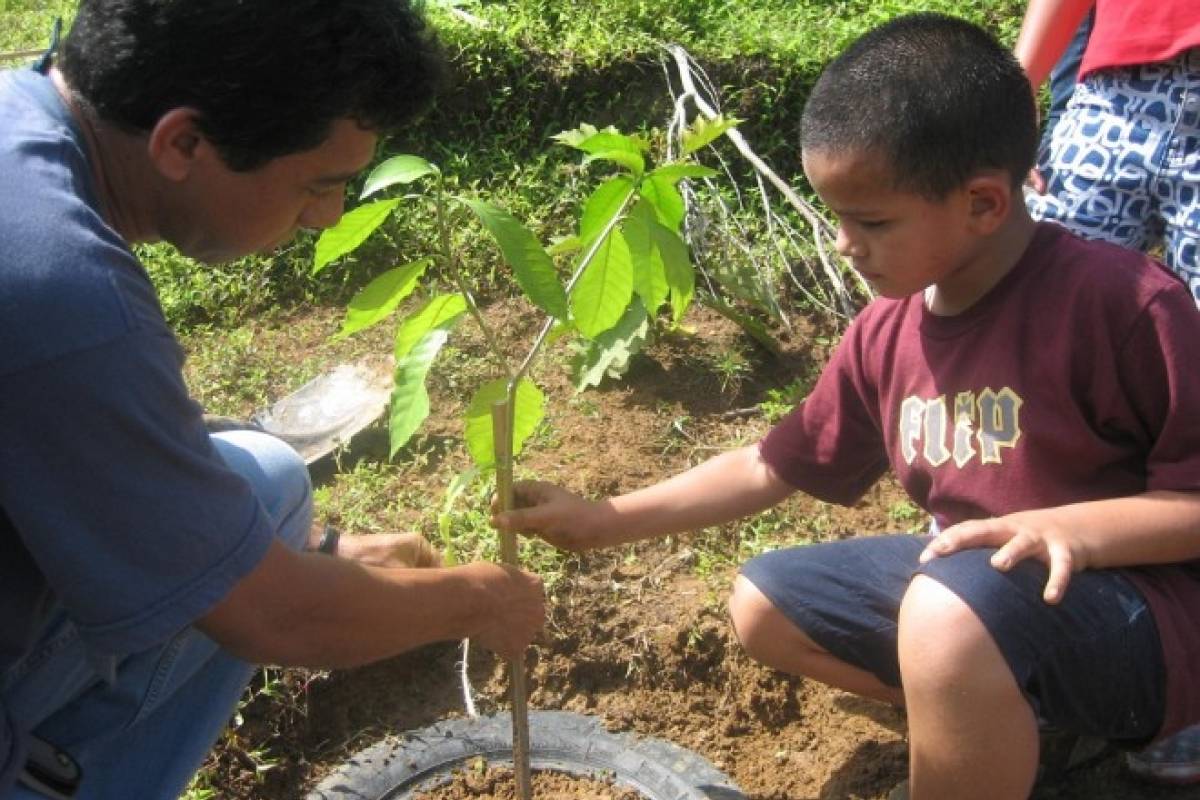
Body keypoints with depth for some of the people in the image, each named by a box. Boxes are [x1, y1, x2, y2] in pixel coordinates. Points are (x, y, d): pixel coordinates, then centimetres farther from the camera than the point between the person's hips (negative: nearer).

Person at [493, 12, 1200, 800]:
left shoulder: (1121, 300, -23)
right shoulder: (885, 333, -1)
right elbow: (774, 466, 7)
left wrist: (1077, 530, -33)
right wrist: (606, 519, 3)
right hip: (972, 580, 8)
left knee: (951, 610, -38)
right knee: (763, 602, 9)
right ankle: (1017, 715, 6)